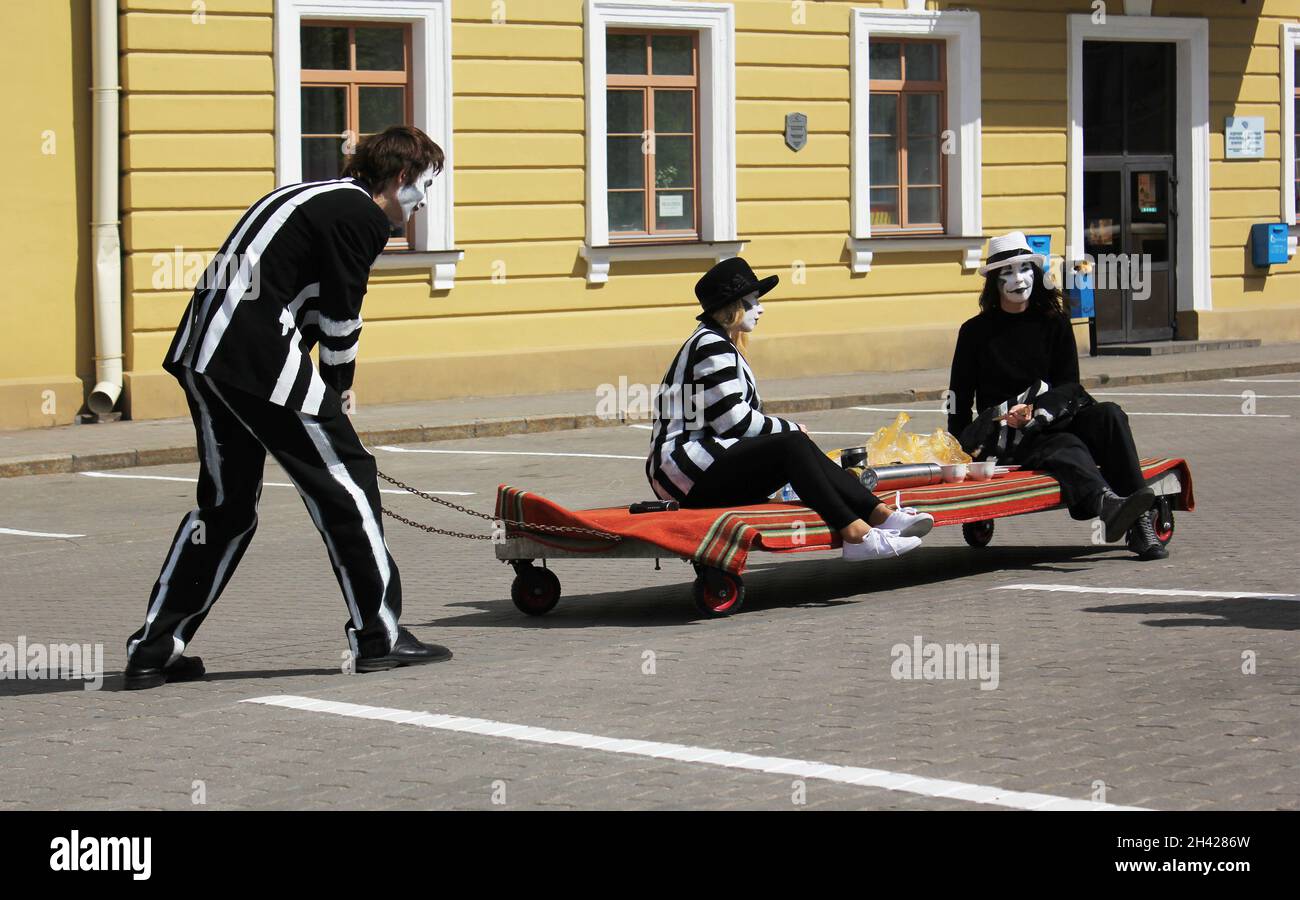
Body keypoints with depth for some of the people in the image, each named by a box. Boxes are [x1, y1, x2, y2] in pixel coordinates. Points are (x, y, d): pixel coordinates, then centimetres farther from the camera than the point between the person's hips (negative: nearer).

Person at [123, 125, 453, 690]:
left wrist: (326, 397, 18)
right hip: (258, 361, -10)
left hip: (200, 355, 10)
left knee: (227, 503, 16)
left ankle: (153, 650, 15)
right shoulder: (359, 214, -4)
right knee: (345, 479, 1)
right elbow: (340, 320, -6)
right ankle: (379, 637, 5)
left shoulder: (316, 197, 25)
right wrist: (338, 395, 8)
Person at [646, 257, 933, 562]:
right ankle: (854, 534, -29)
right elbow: (734, 421, -18)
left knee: (798, 448, -5)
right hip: (684, 470, -10)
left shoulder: (721, 345, 23)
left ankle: (880, 514, -15)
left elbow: (734, 420, 19)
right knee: (792, 445, -21)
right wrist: (789, 428, -5)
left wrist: (789, 431, 4)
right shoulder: (711, 346, -11)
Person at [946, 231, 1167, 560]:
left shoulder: (1054, 323, 14)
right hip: (1009, 434, -3)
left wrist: (1034, 410, -11)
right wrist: (961, 447, 4)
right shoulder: (975, 332, 9)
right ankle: (1106, 504, -70)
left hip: (1056, 417, 3)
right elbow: (959, 395, 12)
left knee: (1108, 415, -29)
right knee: (1066, 447, -36)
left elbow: (1070, 385, 7)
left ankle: (1140, 523, -39)